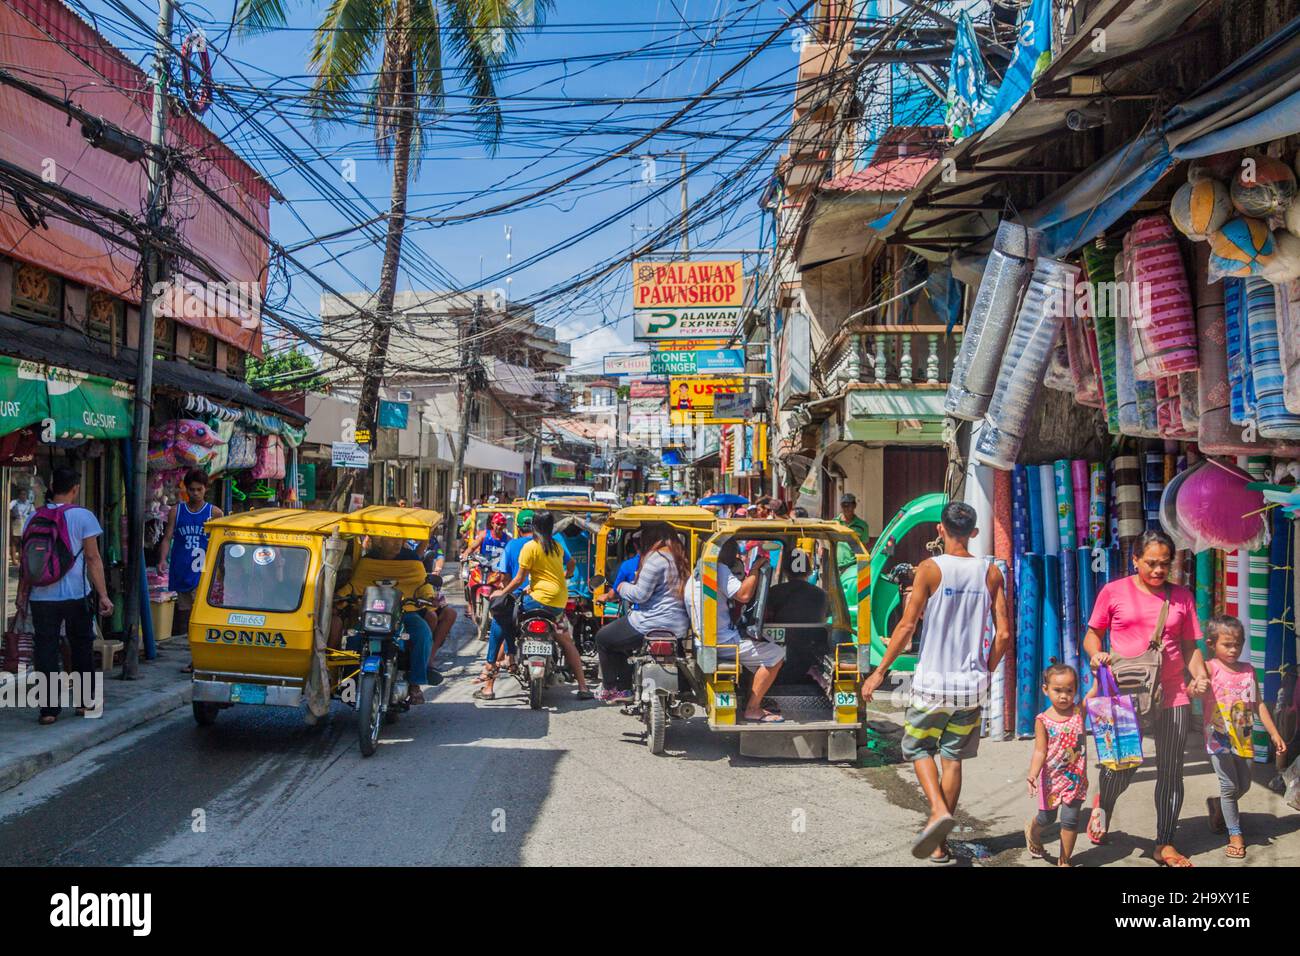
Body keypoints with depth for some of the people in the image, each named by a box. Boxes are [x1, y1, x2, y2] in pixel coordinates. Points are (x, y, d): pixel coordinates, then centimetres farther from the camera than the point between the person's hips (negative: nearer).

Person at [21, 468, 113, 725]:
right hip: (76, 596, -2)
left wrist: (22, 592, 21)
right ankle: (85, 702, 20)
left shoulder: (34, 517, 7)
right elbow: (93, 558, -8)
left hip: (41, 597, 3)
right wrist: (103, 596, -7)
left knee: (45, 651, 5)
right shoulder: (83, 516, -6)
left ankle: (49, 708, 4)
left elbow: (25, 559, 12)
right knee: (82, 649, 13)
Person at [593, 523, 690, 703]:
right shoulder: (679, 558, 13)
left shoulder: (656, 558, -15)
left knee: (603, 638, 11)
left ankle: (609, 688, 18)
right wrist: (638, 580, 20)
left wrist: (623, 587, 1)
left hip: (655, 622, -9)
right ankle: (624, 688, 29)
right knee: (620, 636, 30)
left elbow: (640, 594, -17)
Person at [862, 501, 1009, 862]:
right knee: (953, 757, 13)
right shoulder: (991, 573, 2)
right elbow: (1003, 633, 1)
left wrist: (879, 672, -4)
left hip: (933, 680, -3)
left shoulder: (931, 569, -9)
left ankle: (939, 810, -11)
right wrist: (985, 671, 16)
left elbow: (907, 626, -12)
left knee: (919, 749, 14)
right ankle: (939, 844, 17)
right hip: (971, 684, 3)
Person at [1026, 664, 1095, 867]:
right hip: (1052, 778, -1)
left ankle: (1064, 861, 21)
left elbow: (1096, 690, -15)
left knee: (1070, 820, 2)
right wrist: (1033, 775, -27)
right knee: (1047, 818, 14)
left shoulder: (1079, 711, -6)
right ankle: (1032, 830, 48)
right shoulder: (1043, 720, -12)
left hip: (1076, 777, 1)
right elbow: (1040, 751, -15)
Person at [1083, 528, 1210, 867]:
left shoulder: (1181, 597, 7)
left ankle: (1165, 845, 21)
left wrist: (1199, 674, -7)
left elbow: (1190, 646, 11)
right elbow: (1092, 633, 9)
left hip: (1172, 694, 3)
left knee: (1171, 771, 7)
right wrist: (1096, 653, -12)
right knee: (1122, 765, -5)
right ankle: (1103, 804, 31)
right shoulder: (1114, 591, 1)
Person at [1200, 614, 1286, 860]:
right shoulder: (1209, 668, -12)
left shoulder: (1248, 671, 4)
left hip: (1243, 739, 5)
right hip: (1219, 738, -5)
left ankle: (1217, 805, 42)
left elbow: (1259, 704, 11)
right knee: (1229, 786, -3)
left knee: (1243, 785, 14)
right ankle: (1235, 834, 12)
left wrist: (1274, 733, 8)